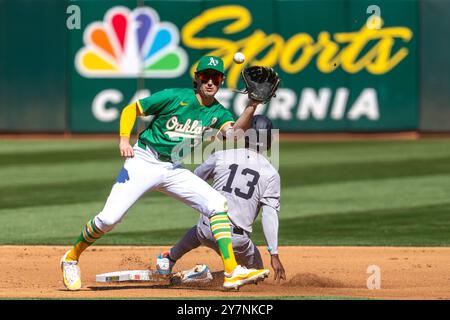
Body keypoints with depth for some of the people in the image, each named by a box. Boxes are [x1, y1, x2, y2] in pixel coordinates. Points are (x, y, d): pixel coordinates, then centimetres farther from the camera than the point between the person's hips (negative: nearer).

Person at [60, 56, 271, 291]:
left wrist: (251, 107, -32)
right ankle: (72, 258, 12)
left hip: (174, 170, 5)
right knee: (109, 218, -14)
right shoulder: (175, 97, -11)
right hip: (144, 163, -5)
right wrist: (124, 139, -20)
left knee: (218, 205, -12)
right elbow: (131, 110, -5)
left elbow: (233, 132, -19)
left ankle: (232, 272, -15)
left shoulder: (217, 112, 2)